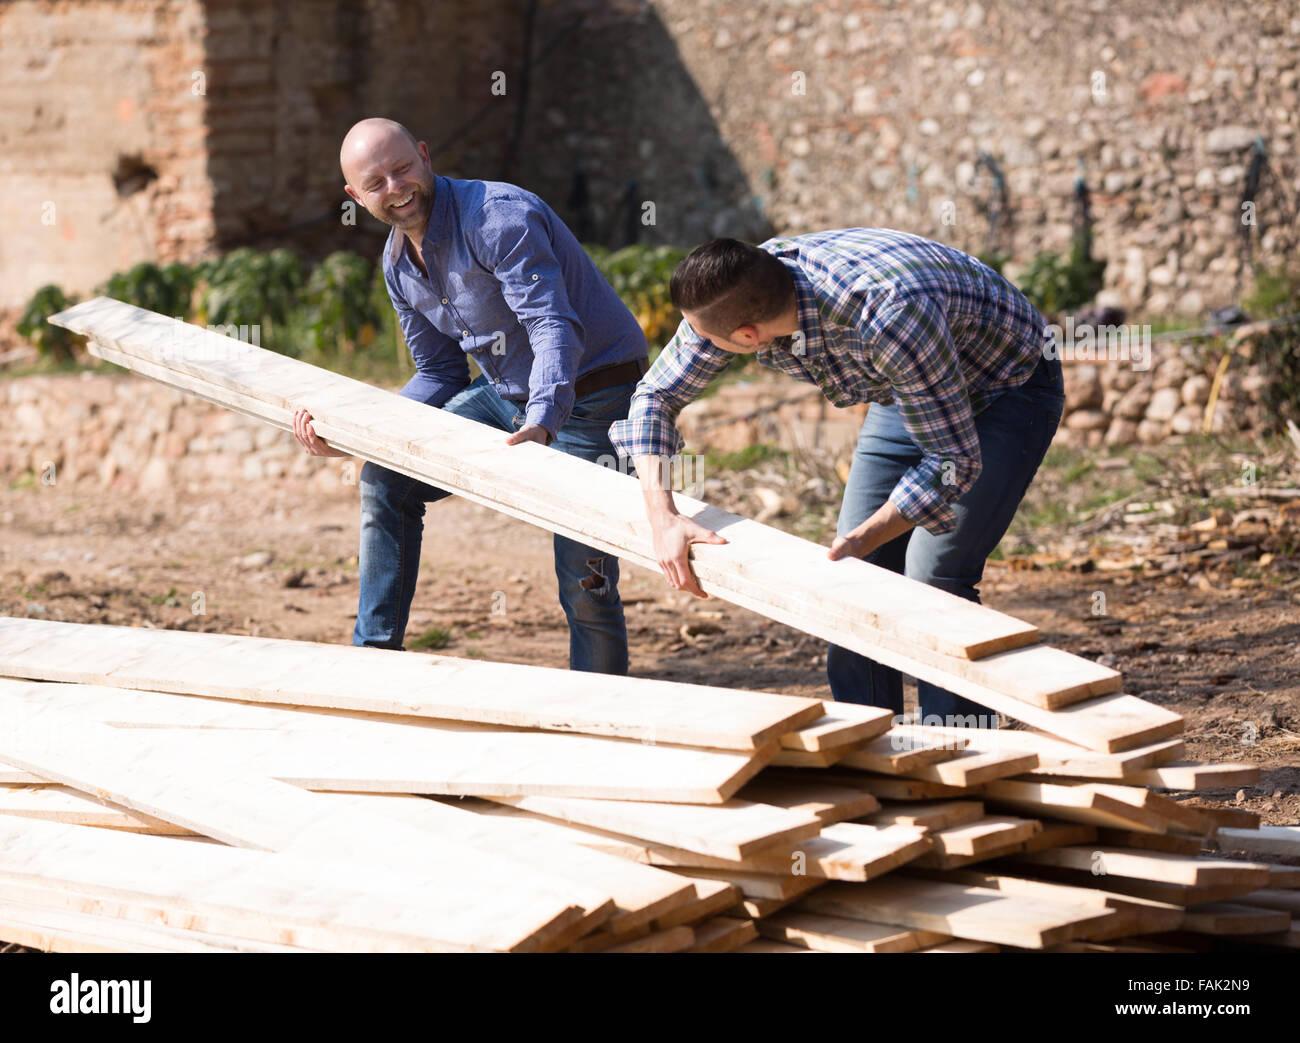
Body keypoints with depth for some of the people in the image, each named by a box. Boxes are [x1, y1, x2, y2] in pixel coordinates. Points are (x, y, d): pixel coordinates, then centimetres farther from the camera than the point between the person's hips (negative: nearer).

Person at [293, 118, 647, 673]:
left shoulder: (498, 216, -24)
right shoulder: (397, 263, 3)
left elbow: (555, 325, -35)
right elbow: (440, 375, 11)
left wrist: (541, 421, -53)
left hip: (589, 393, -8)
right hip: (505, 393, 8)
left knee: (583, 575, -13)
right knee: (386, 476, 5)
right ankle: (373, 654, 12)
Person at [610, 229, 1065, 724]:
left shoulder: (889, 314, -43)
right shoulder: (738, 295, -22)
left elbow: (954, 460, -33)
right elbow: (655, 396, -9)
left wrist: (856, 544, -33)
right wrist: (663, 518, -22)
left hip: (1009, 386, -7)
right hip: (908, 391, 7)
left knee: (932, 579, -17)